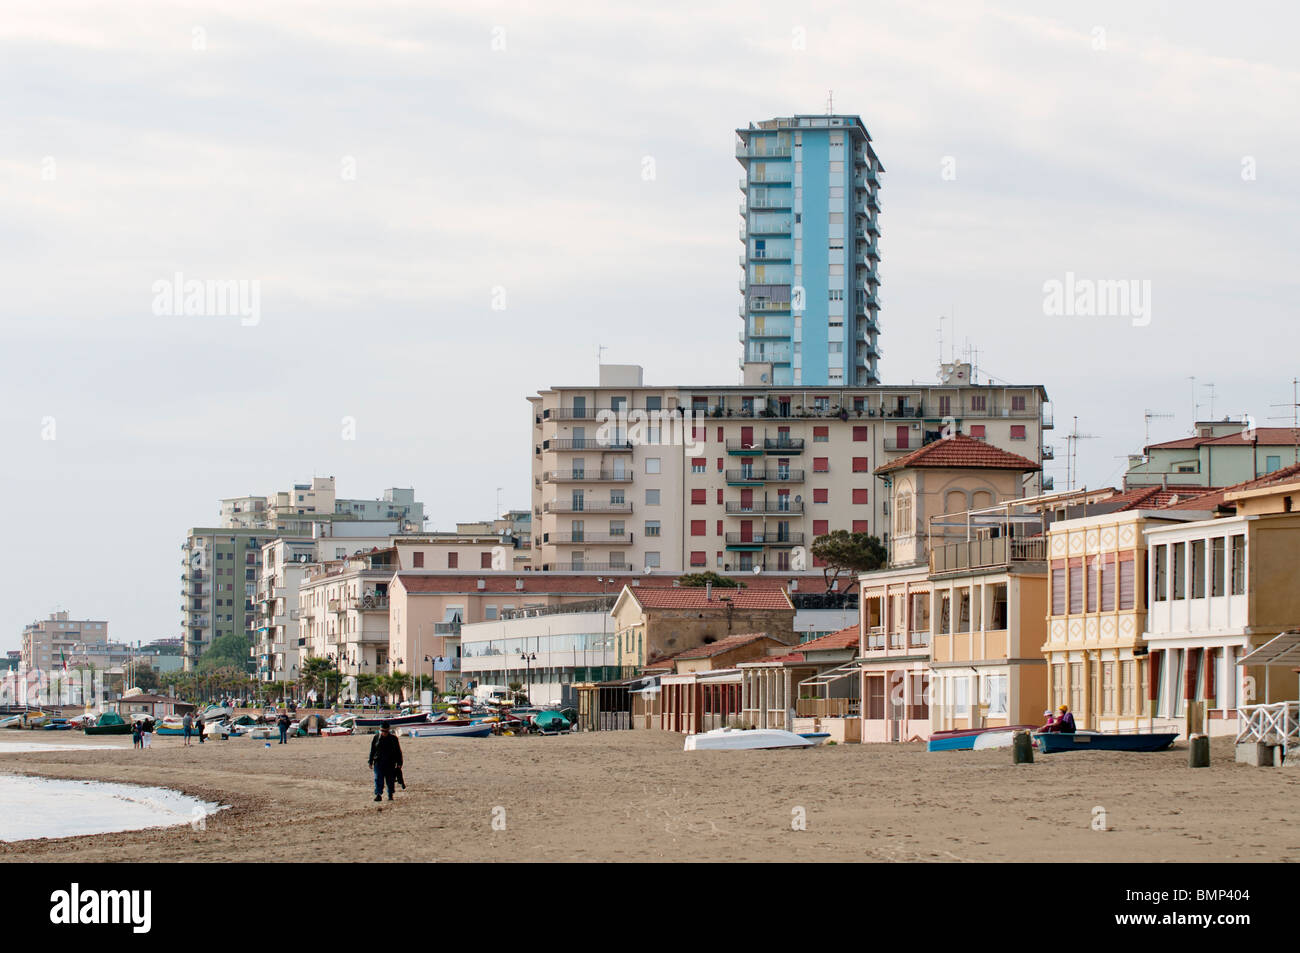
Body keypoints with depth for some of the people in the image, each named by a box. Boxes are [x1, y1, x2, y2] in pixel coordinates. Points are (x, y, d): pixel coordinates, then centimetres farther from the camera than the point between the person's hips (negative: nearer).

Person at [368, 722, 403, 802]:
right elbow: (372, 750, 11)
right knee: (378, 778, -12)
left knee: (390, 779, 6)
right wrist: (371, 762, 8)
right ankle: (378, 795, -17)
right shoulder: (376, 738, 4)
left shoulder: (393, 738, 1)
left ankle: (390, 795, 22)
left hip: (390, 763, 0)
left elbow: (398, 751, 6)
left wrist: (399, 763, 2)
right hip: (378, 762, 0)